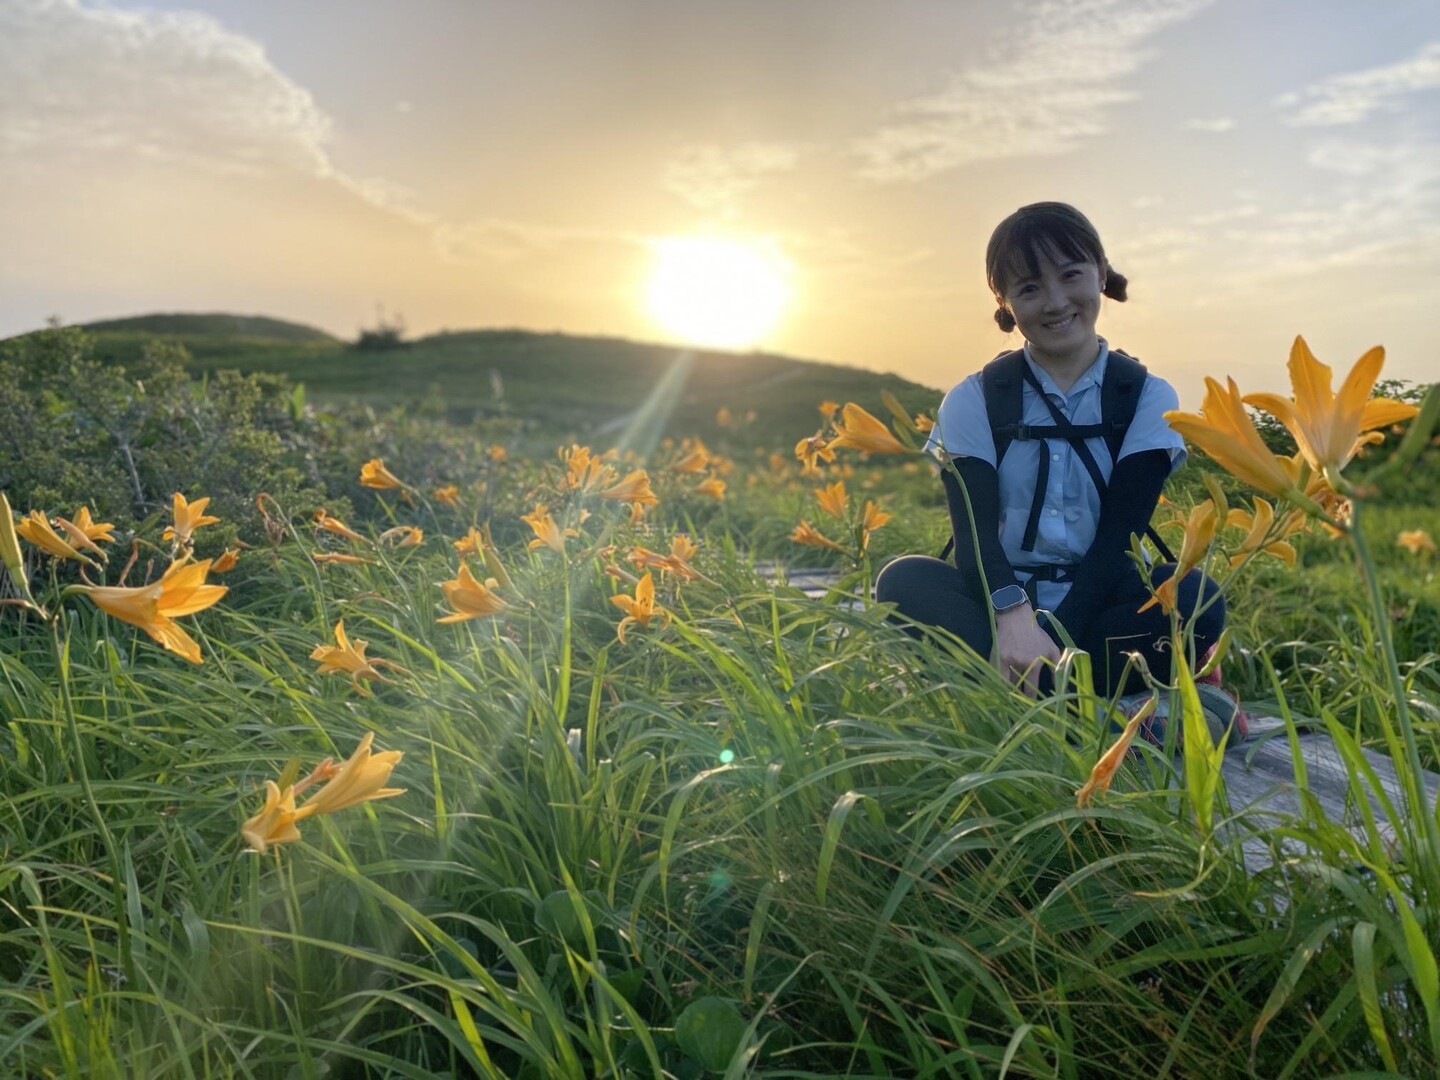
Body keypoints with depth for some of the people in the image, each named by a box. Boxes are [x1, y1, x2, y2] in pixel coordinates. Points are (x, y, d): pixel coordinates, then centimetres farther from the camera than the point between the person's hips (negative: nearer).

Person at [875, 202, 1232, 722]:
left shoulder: (1147, 397, 4)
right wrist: (1012, 615, -34)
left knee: (1195, 597, -29)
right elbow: (974, 530, -12)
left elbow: (1119, 535, -8)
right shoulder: (973, 401, 3)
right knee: (904, 580, -28)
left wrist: (1054, 636, -25)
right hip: (1001, 604, 0)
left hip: (1099, 604, 0)